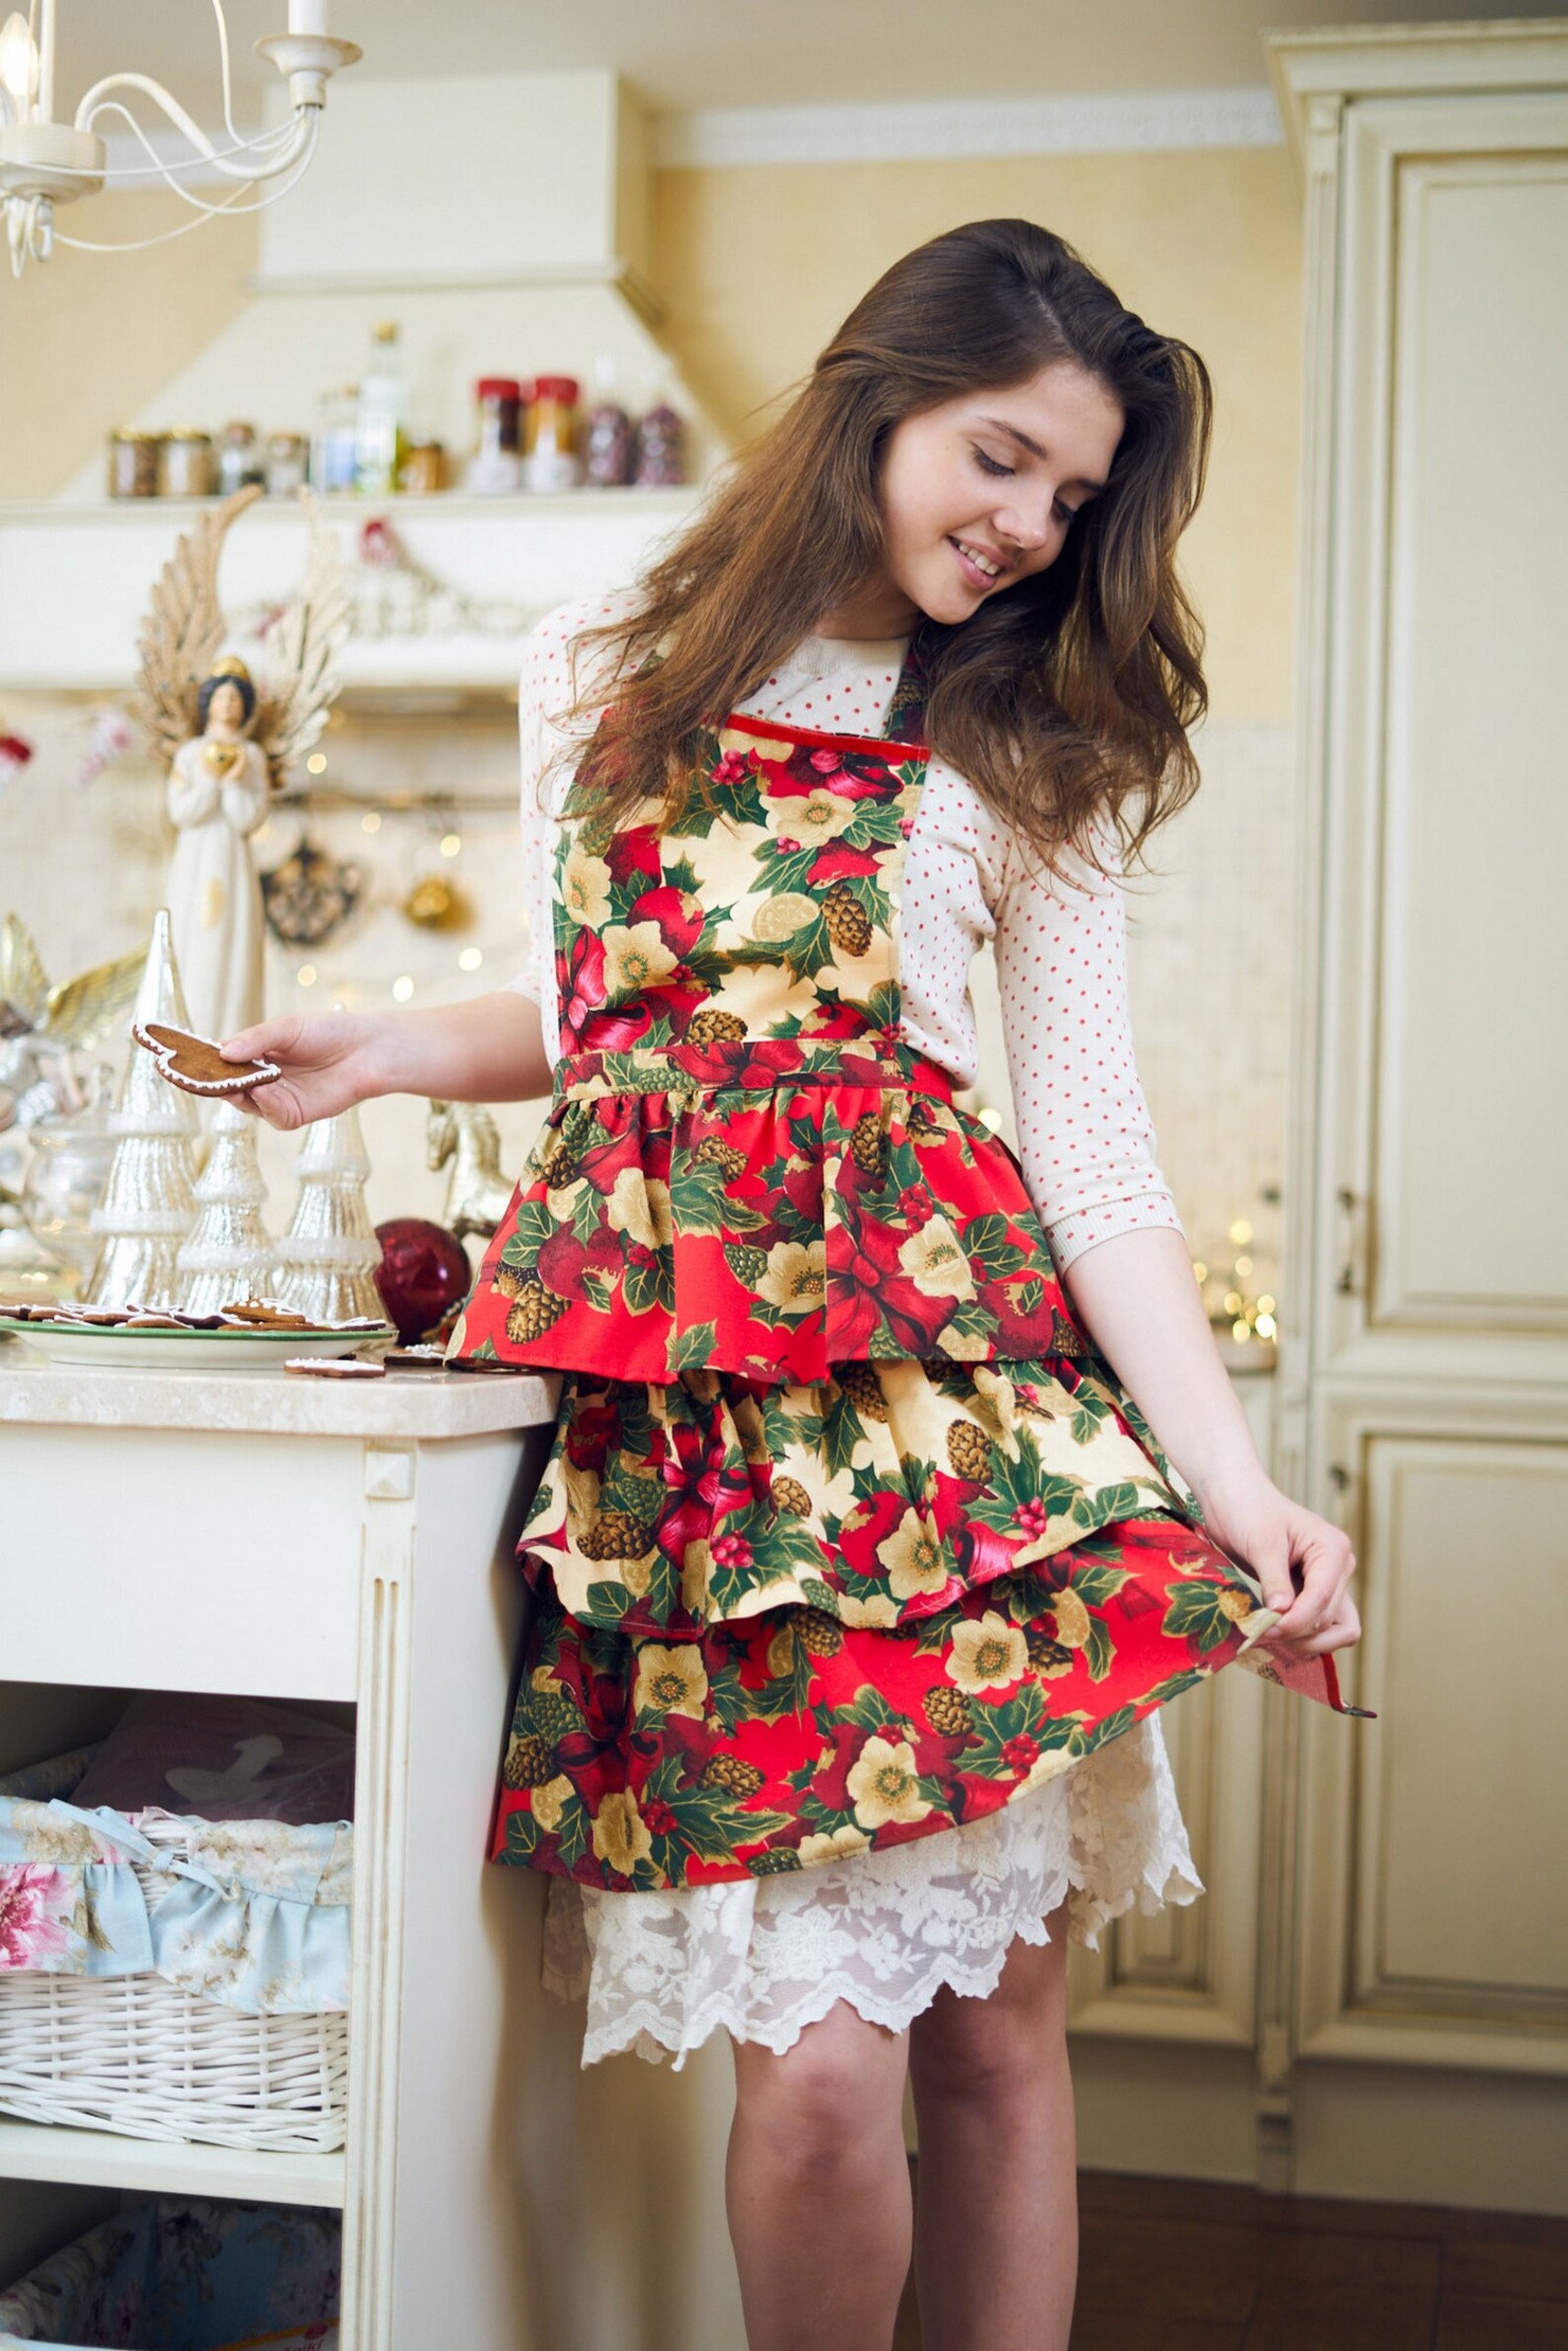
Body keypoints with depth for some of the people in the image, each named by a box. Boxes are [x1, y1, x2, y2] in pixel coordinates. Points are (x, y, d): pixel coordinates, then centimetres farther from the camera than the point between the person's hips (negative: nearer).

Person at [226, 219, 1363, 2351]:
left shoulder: (1031, 746, 10)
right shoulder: (603, 673, 14)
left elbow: (1093, 1135, 3)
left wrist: (1233, 1478, -7)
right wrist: (399, 1052, 6)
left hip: (964, 1370, 1)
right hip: (681, 1377, 0)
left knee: (994, 2023, 1)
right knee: (824, 2055, -8)